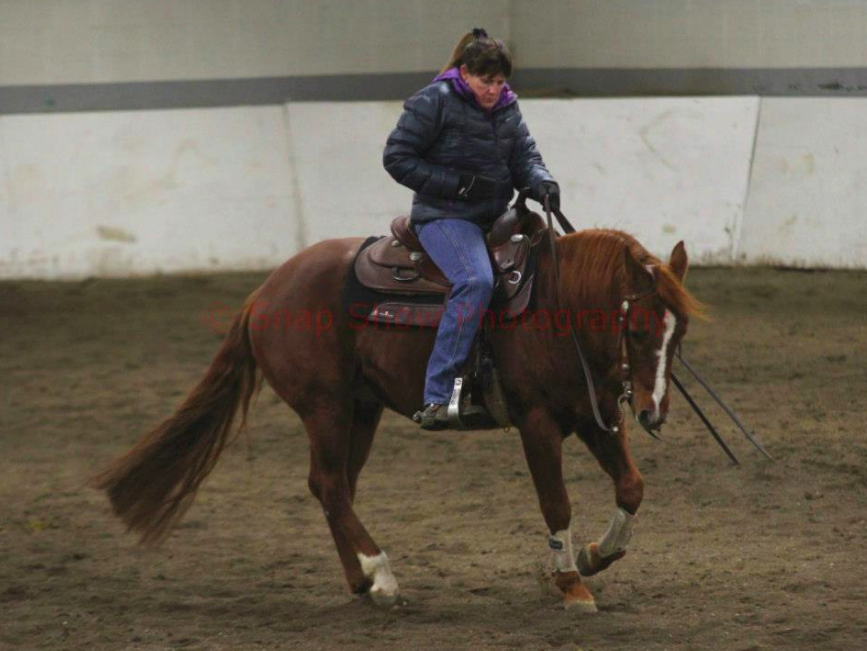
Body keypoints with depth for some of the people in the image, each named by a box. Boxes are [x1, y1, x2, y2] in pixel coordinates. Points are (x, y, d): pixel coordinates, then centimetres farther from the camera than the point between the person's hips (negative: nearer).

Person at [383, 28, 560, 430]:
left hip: (494, 217, 9)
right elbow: (397, 158, -10)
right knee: (475, 282, -34)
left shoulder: (507, 108, 12)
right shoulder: (433, 103, -8)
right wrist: (457, 184, -17)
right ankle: (436, 398, -37)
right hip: (444, 216, -9)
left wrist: (542, 184, -14)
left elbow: (525, 157, 11)